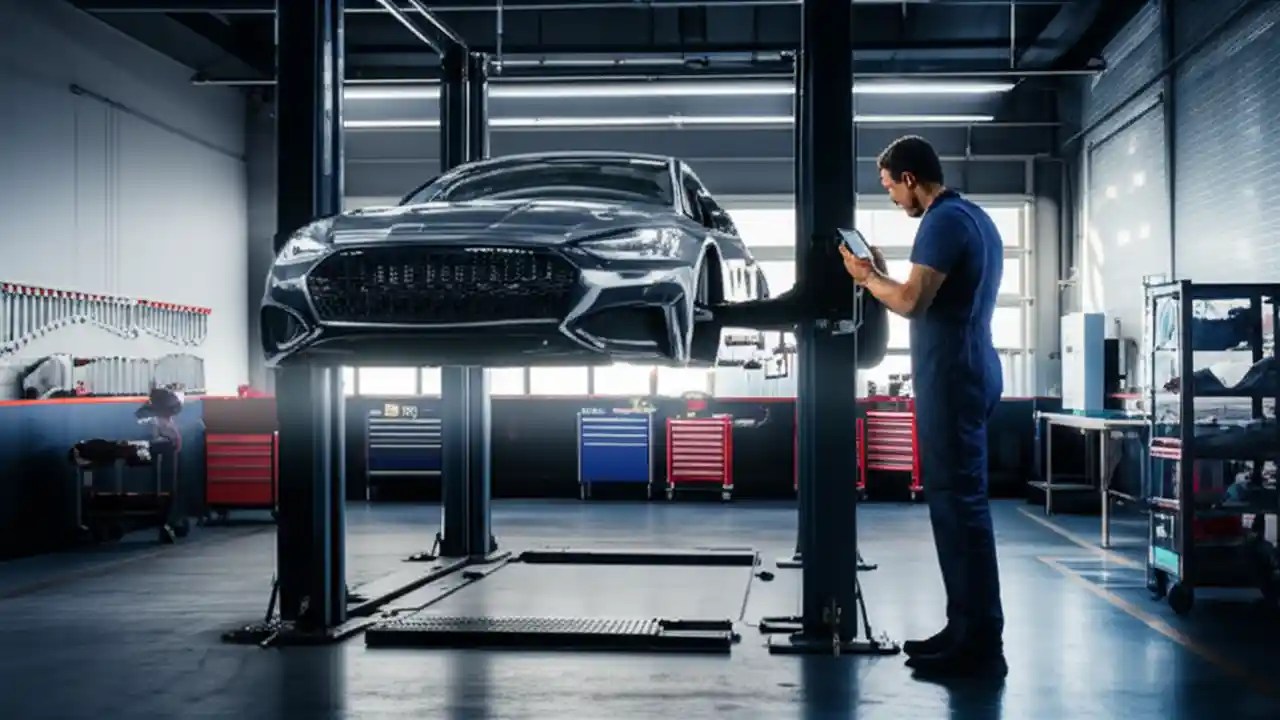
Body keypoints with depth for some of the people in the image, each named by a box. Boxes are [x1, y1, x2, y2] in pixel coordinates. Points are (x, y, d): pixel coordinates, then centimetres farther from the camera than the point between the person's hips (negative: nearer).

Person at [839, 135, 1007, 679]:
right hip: (967, 373, 11)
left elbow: (911, 302, -20)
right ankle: (967, 630, 18)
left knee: (959, 505, -9)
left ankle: (980, 646, -7)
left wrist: (866, 277, -5)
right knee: (958, 501, 13)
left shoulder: (943, 221, -14)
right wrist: (883, 276, 16)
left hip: (951, 378, -11)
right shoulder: (974, 217, 18)